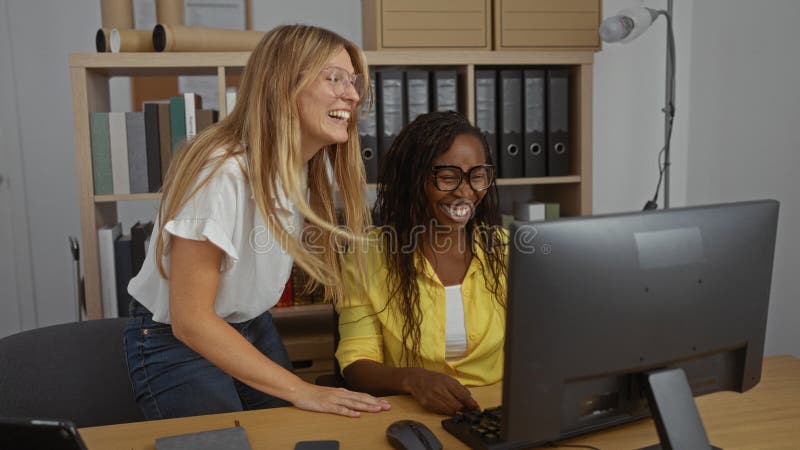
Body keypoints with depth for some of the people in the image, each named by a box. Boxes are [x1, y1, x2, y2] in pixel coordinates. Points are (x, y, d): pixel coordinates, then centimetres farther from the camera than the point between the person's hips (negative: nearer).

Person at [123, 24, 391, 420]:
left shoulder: (312, 163, -8)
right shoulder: (223, 172, -31)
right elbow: (190, 321, -28)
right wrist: (301, 391, -28)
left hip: (254, 329, 7)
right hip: (174, 343, -7)